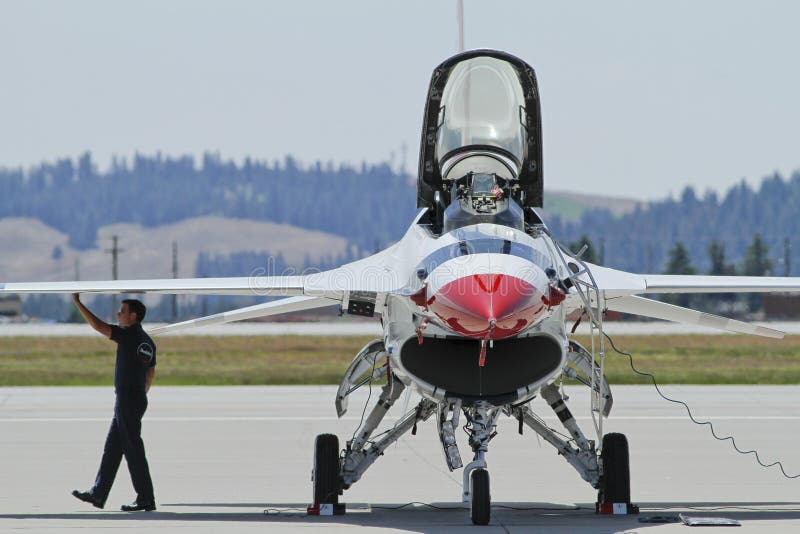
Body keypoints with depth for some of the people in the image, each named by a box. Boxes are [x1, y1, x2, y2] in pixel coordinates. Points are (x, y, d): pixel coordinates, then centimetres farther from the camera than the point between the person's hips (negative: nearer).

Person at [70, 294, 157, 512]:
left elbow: (98, 325, -19)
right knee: (112, 447, 14)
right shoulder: (147, 342, 12)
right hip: (138, 398, 9)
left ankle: (146, 499, -4)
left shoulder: (129, 335, -15)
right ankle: (98, 494, 19)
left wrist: (78, 303, -12)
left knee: (133, 449, -6)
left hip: (128, 399, -9)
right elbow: (150, 373, 20)